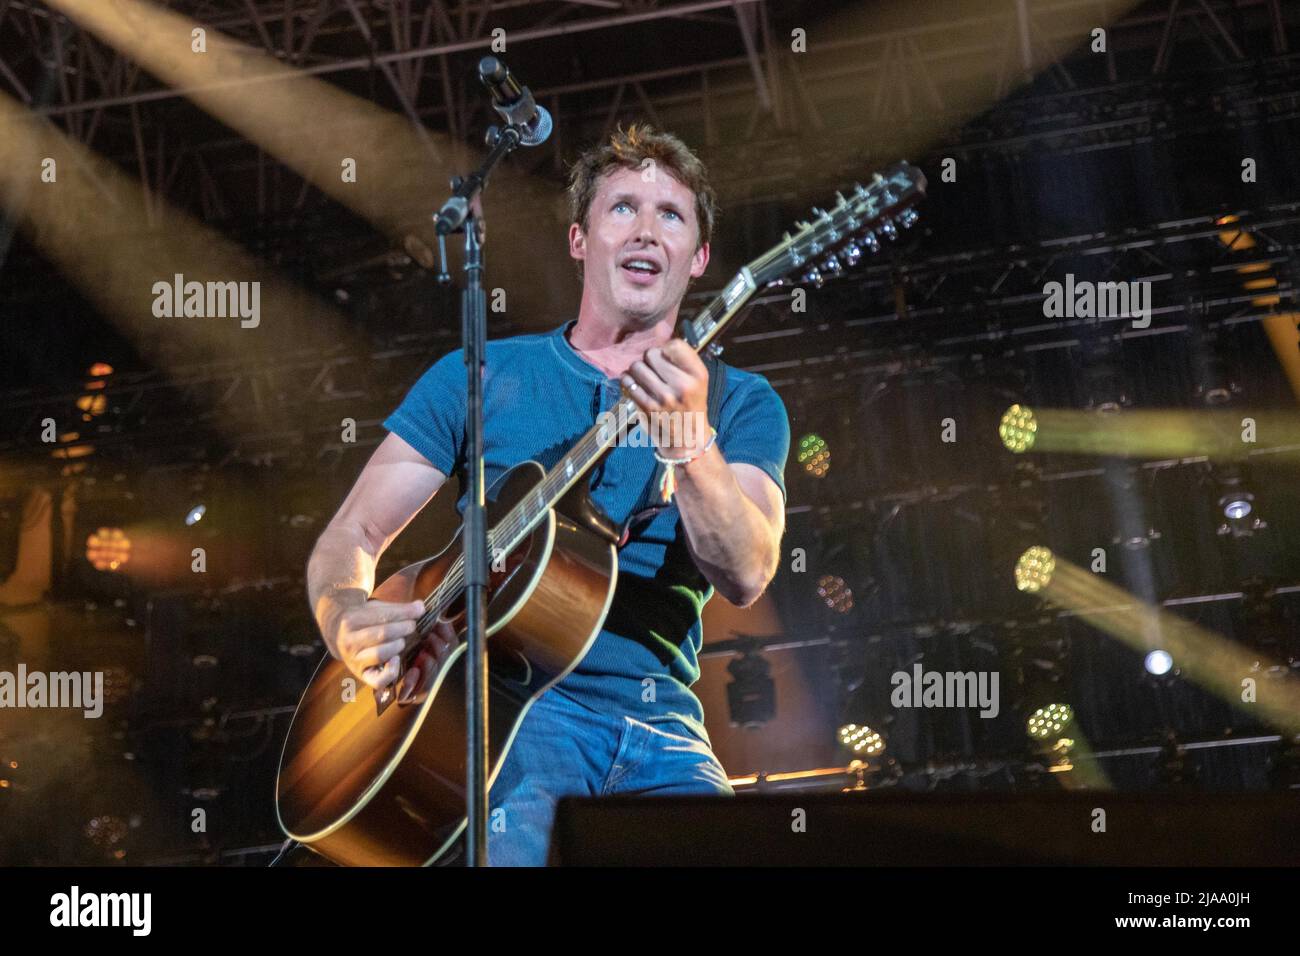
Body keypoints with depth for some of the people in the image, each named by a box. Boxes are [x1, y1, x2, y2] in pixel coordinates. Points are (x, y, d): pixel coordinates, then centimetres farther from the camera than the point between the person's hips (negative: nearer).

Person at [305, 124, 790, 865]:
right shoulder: (482, 376, 10)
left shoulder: (739, 405, 10)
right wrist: (350, 624, -12)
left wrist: (686, 440, -24)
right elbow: (351, 537, 10)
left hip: (659, 726, 2)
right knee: (518, 840, -31)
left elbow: (745, 578, -8)